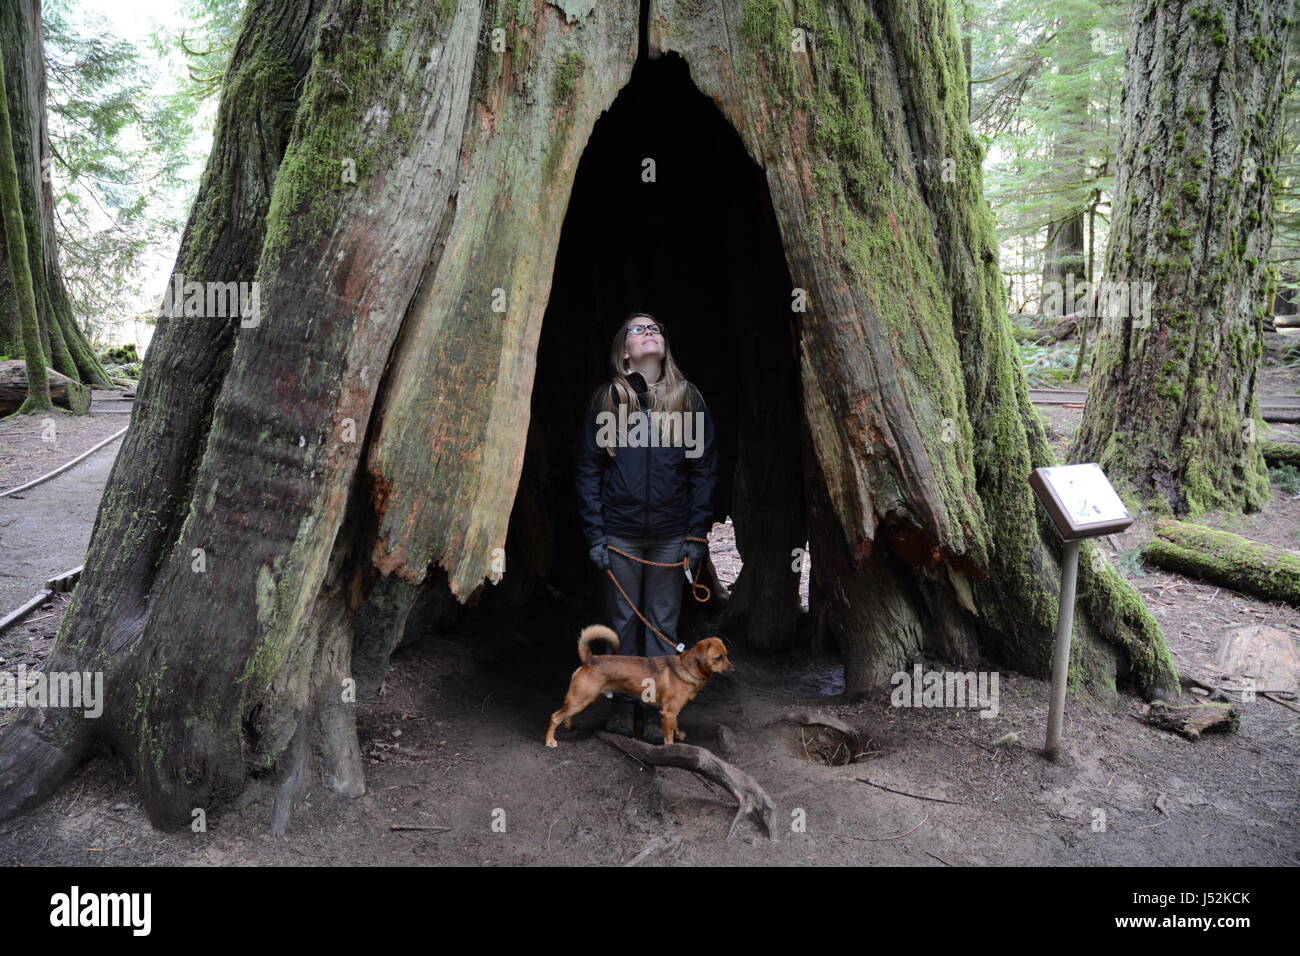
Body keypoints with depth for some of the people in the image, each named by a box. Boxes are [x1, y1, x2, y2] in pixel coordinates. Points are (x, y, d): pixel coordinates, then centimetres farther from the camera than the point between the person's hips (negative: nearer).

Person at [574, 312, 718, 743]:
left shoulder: (688, 399, 2)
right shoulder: (606, 400, 2)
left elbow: (705, 469, 2)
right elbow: (588, 469, 2)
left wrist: (697, 534, -3)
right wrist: (594, 535, -4)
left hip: (671, 536, 0)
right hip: (620, 535, 0)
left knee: (663, 623, 7)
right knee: (623, 621, 10)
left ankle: (656, 709, 19)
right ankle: (623, 704, 23)